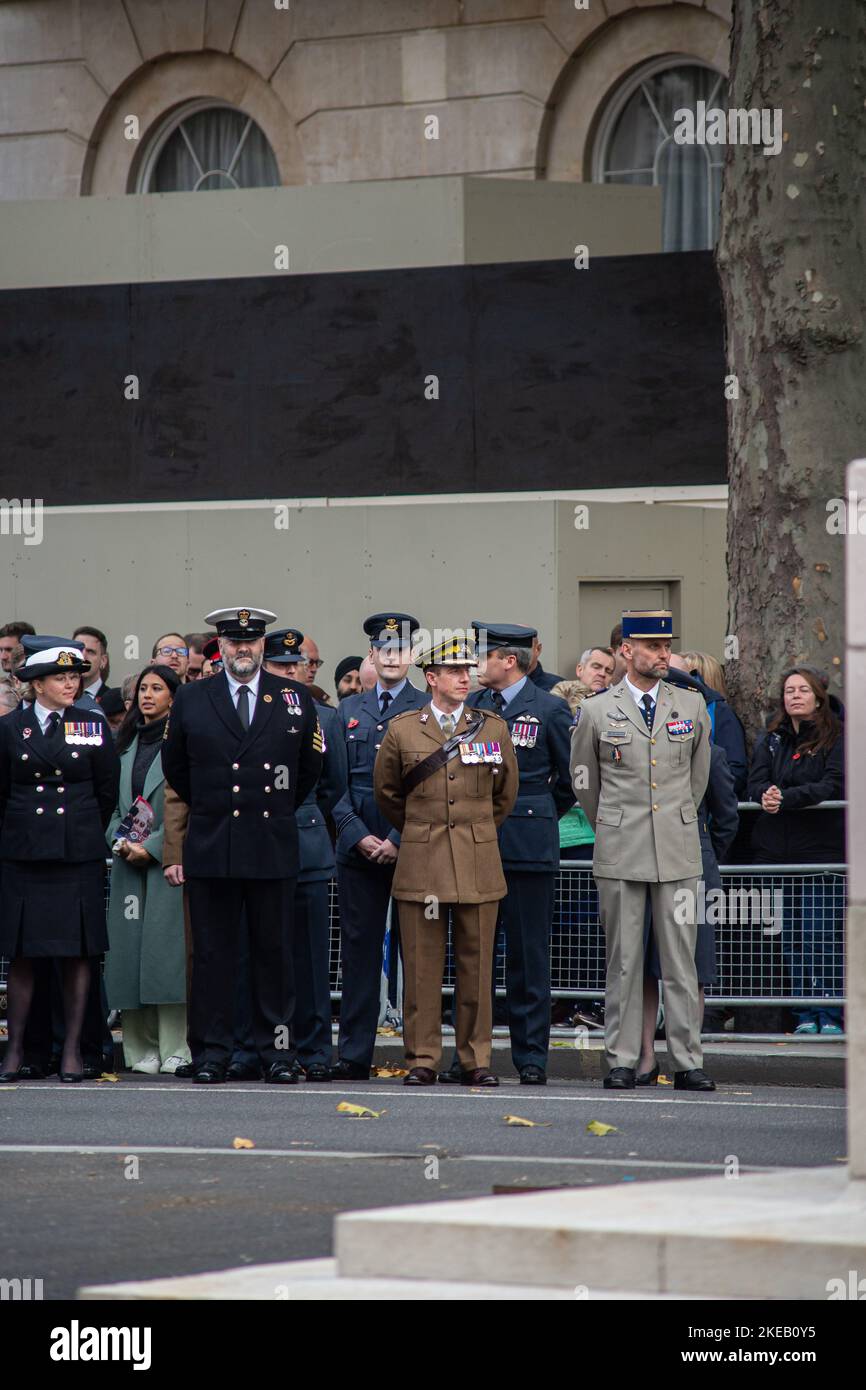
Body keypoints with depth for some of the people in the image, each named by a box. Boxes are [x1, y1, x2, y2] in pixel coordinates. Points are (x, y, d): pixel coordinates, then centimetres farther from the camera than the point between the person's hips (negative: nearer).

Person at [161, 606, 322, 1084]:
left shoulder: (295, 699, 7)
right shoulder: (191, 699, 6)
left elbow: (310, 767, 17)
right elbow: (174, 767, 16)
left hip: (274, 846, 0)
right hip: (210, 847, 0)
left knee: (274, 951, 2)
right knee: (211, 952, 1)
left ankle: (277, 1052, 8)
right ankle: (211, 1053, 5)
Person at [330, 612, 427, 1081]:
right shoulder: (349, 710, 13)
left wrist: (399, 840, -11)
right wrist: (358, 835, -4)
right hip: (359, 845, 3)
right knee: (359, 949, 3)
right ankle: (353, 1054, 5)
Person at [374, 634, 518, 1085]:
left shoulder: (494, 728, 6)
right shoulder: (402, 730, 3)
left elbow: (505, 794, 19)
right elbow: (386, 793, 17)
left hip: (479, 864, 1)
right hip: (421, 862, -1)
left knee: (476, 964, 2)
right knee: (422, 965, 0)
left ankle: (476, 1060, 9)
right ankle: (422, 1060, 5)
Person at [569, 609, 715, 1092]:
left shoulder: (693, 705, 7)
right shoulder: (596, 712, 2)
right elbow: (584, 781, 14)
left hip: (678, 850, 1)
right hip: (620, 853, -1)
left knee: (681, 958, 0)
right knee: (623, 960, 2)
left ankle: (688, 1062, 2)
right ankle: (622, 1061, 6)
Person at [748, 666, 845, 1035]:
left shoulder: (836, 739, 2)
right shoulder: (769, 741, 15)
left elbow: (833, 786, -10)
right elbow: (755, 784, 4)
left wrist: (786, 799, -21)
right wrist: (766, 796, -19)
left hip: (821, 849, -4)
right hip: (776, 849, 4)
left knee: (822, 935, -8)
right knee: (789, 938, 3)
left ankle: (829, 1015, -3)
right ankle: (804, 1014, 9)